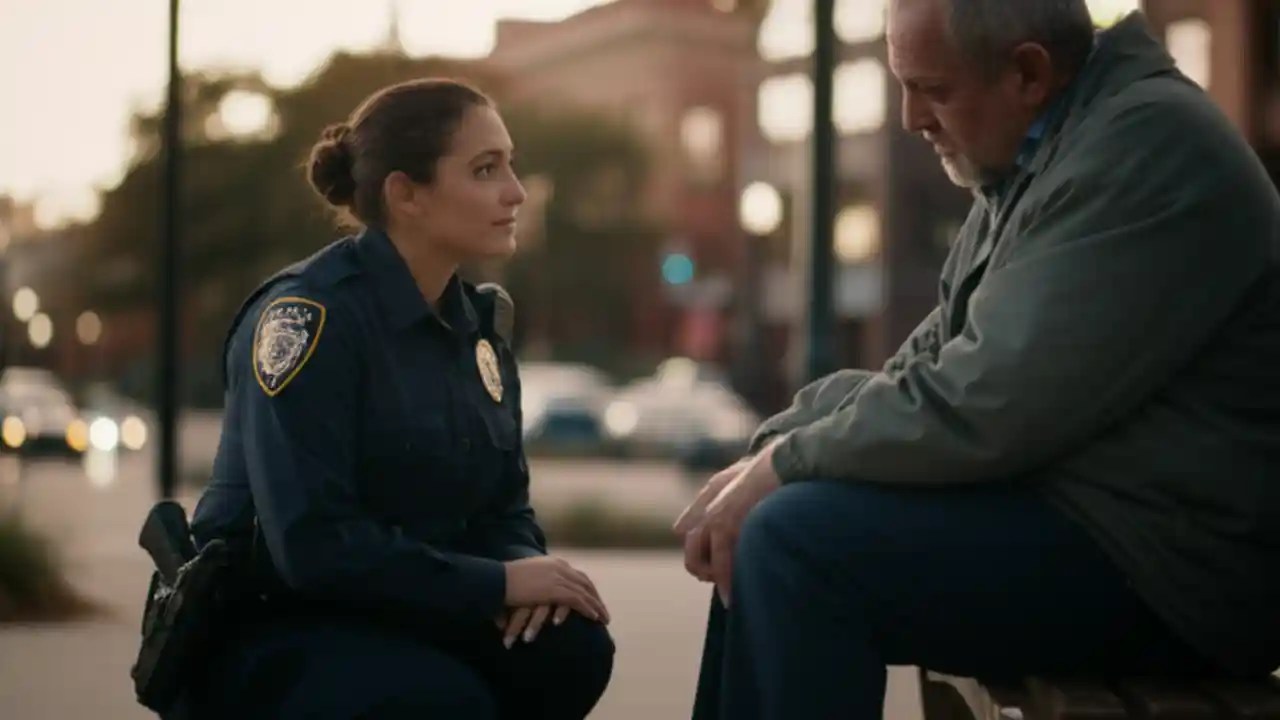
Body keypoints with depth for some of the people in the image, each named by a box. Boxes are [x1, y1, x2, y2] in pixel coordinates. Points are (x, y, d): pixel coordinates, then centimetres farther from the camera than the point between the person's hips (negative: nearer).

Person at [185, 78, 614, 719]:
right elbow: (312, 543, -25)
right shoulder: (308, 314, -18)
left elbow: (503, 504, 10)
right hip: (266, 629, -7)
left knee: (567, 649, -19)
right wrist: (499, 583, -22)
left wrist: (527, 571, -14)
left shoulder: (479, 319, 6)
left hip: (397, 617, 7)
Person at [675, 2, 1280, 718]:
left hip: (1166, 561, -10)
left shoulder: (1145, 147, -18)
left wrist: (781, 464, -12)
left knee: (797, 540, -19)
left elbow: (987, 410, -24)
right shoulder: (1040, 154, 13)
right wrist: (765, 458, 0)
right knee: (764, 533, 13)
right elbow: (928, 370, 14)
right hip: (1084, 506, 10)